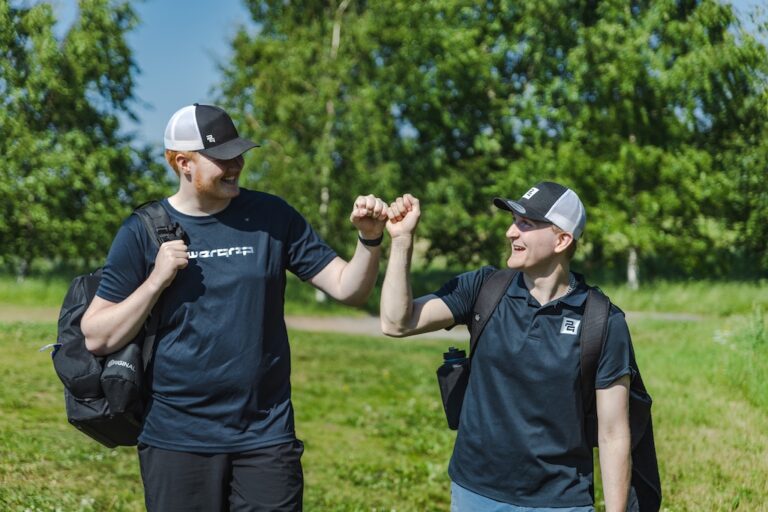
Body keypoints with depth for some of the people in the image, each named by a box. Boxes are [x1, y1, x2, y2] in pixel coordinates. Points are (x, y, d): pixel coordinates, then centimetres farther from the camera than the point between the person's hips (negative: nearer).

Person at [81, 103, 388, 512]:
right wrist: (157, 280, -14)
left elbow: (348, 289, 0)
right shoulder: (143, 232, -2)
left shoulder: (271, 217, 1)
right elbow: (96, 339, -3)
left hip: (266, 435, 1)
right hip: (177, 439, -1)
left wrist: (370, 239, -18)